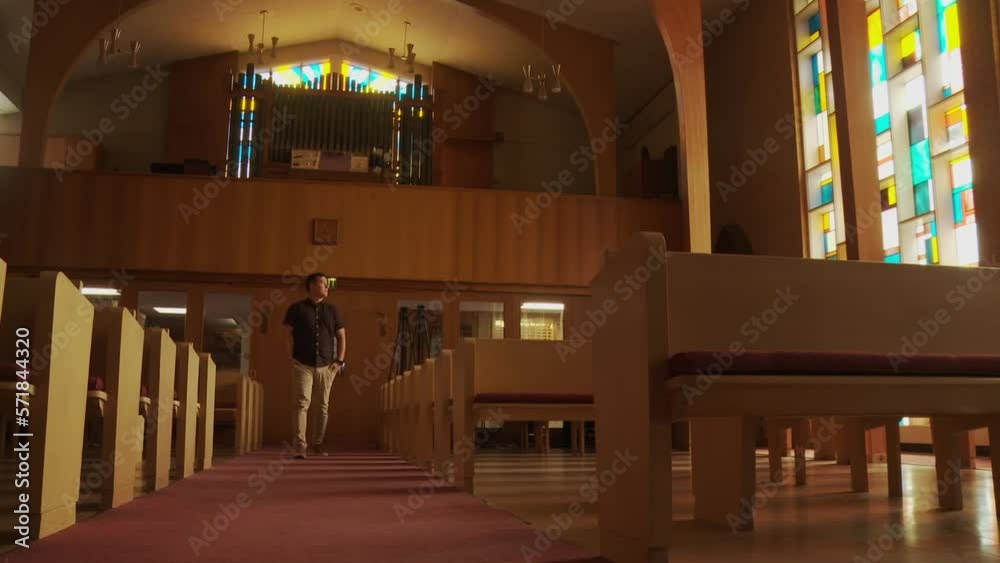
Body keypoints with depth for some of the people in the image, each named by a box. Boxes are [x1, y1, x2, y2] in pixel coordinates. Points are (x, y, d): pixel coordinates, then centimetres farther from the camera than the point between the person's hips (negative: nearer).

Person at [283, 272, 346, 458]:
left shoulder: (332, 310, 11)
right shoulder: (297, 308, 3)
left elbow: (341, 336, 13)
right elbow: (287, 334, 3)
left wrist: (339, 361, 4)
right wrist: (290, 358, -6)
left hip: (326, 366, 3)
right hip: (303, 365, -3)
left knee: (322, 406, 6)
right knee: (301, 404, -11)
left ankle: (317, 443, 20)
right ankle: (300, 447, -12)